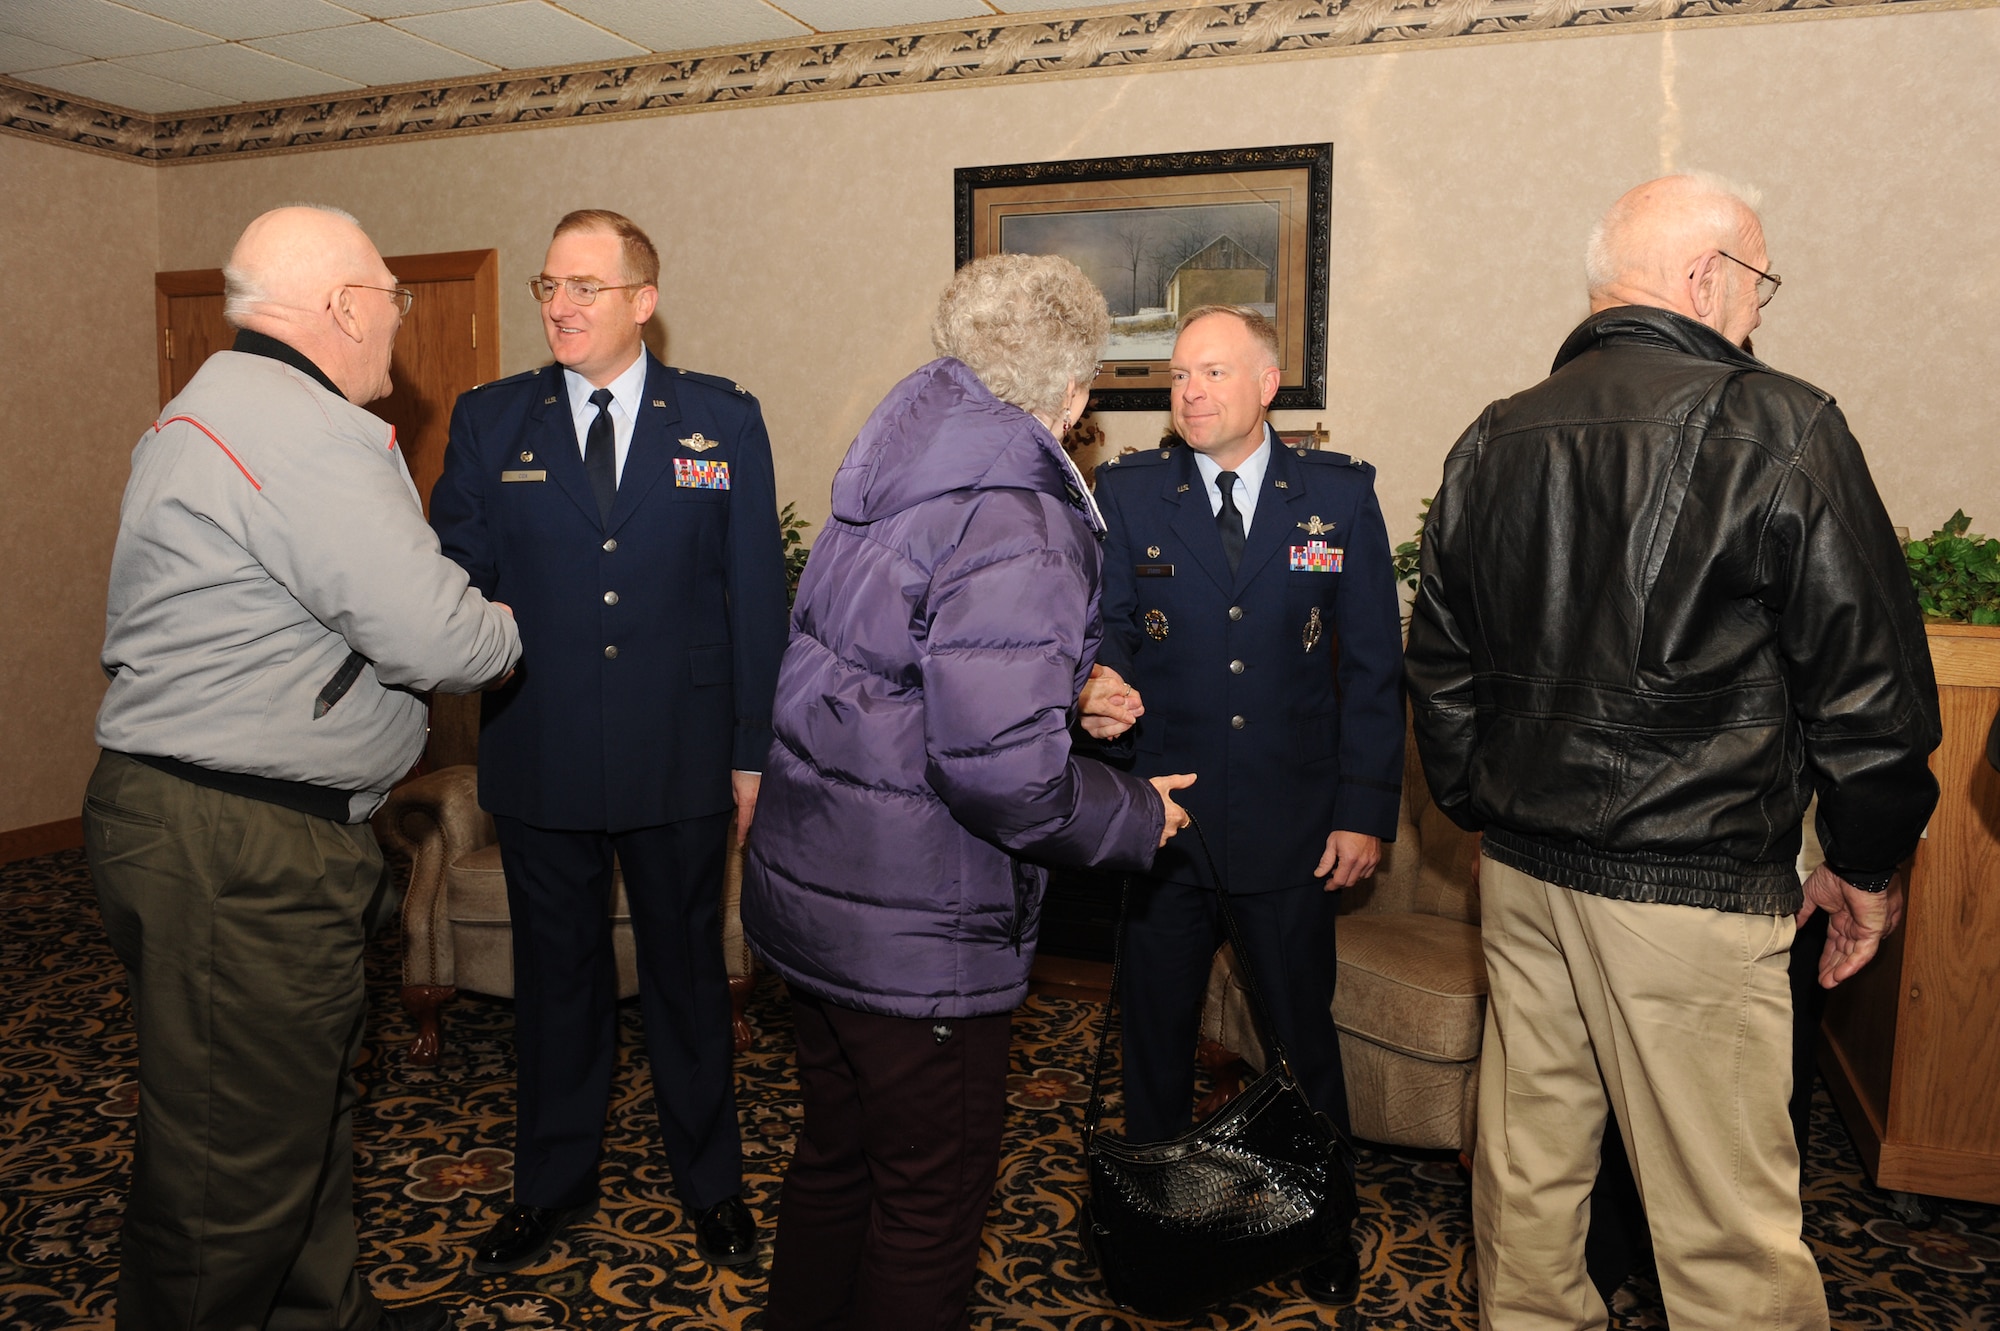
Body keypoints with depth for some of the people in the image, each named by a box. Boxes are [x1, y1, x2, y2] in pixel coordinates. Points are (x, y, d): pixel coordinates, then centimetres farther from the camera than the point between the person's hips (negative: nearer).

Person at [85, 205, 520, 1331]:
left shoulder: (215, 408, 17)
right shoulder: (312, 436, -19)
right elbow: (439, 641, -23)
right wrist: (513, 628, -2)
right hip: (242, 855, -12)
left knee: (308, 1103, 23)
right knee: (236, 1158, 2)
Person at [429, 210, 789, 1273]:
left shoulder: (724, 419, -1)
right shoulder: (489, 420, 2)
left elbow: (756, 592, -1)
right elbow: (454, 577, 0)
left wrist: (755, 750, -3)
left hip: (682, 759, -1)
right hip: (540, 763, 1)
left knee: (689, 970, 15)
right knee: (555, 974, 17)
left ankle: (710, 1184, 35)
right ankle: (552, 1183, 38)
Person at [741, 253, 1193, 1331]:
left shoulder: (901, 474, 6)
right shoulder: (1015, 525, -23)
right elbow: (999, 773, -29)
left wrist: (1058, 695, 14)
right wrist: (1135, 815, -12)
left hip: (807, 884, 9)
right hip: (916, 934, -9)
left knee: (835, 1159, 27)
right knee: (930, 1206, 12)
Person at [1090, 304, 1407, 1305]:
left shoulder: (1338, 494, 0)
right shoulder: (1127, 492, 1)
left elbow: (1373, 664, 0)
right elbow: (1103, 629, -4)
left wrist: (1366, 810, -5)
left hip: (1293, 826, 0)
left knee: (1303, 1032, 14)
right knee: (1154, 1026, 15)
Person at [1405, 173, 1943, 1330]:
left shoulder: (1495, 440, 6)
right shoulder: (1775, 426, -10)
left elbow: (1441, 664, 11)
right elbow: (1871, 675, -8)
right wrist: (1867, 864, 6)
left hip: (1521, 870, 6)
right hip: (1691, 890, -5)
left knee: (1528, 1171, 17)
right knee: (1727, 1230, 6)